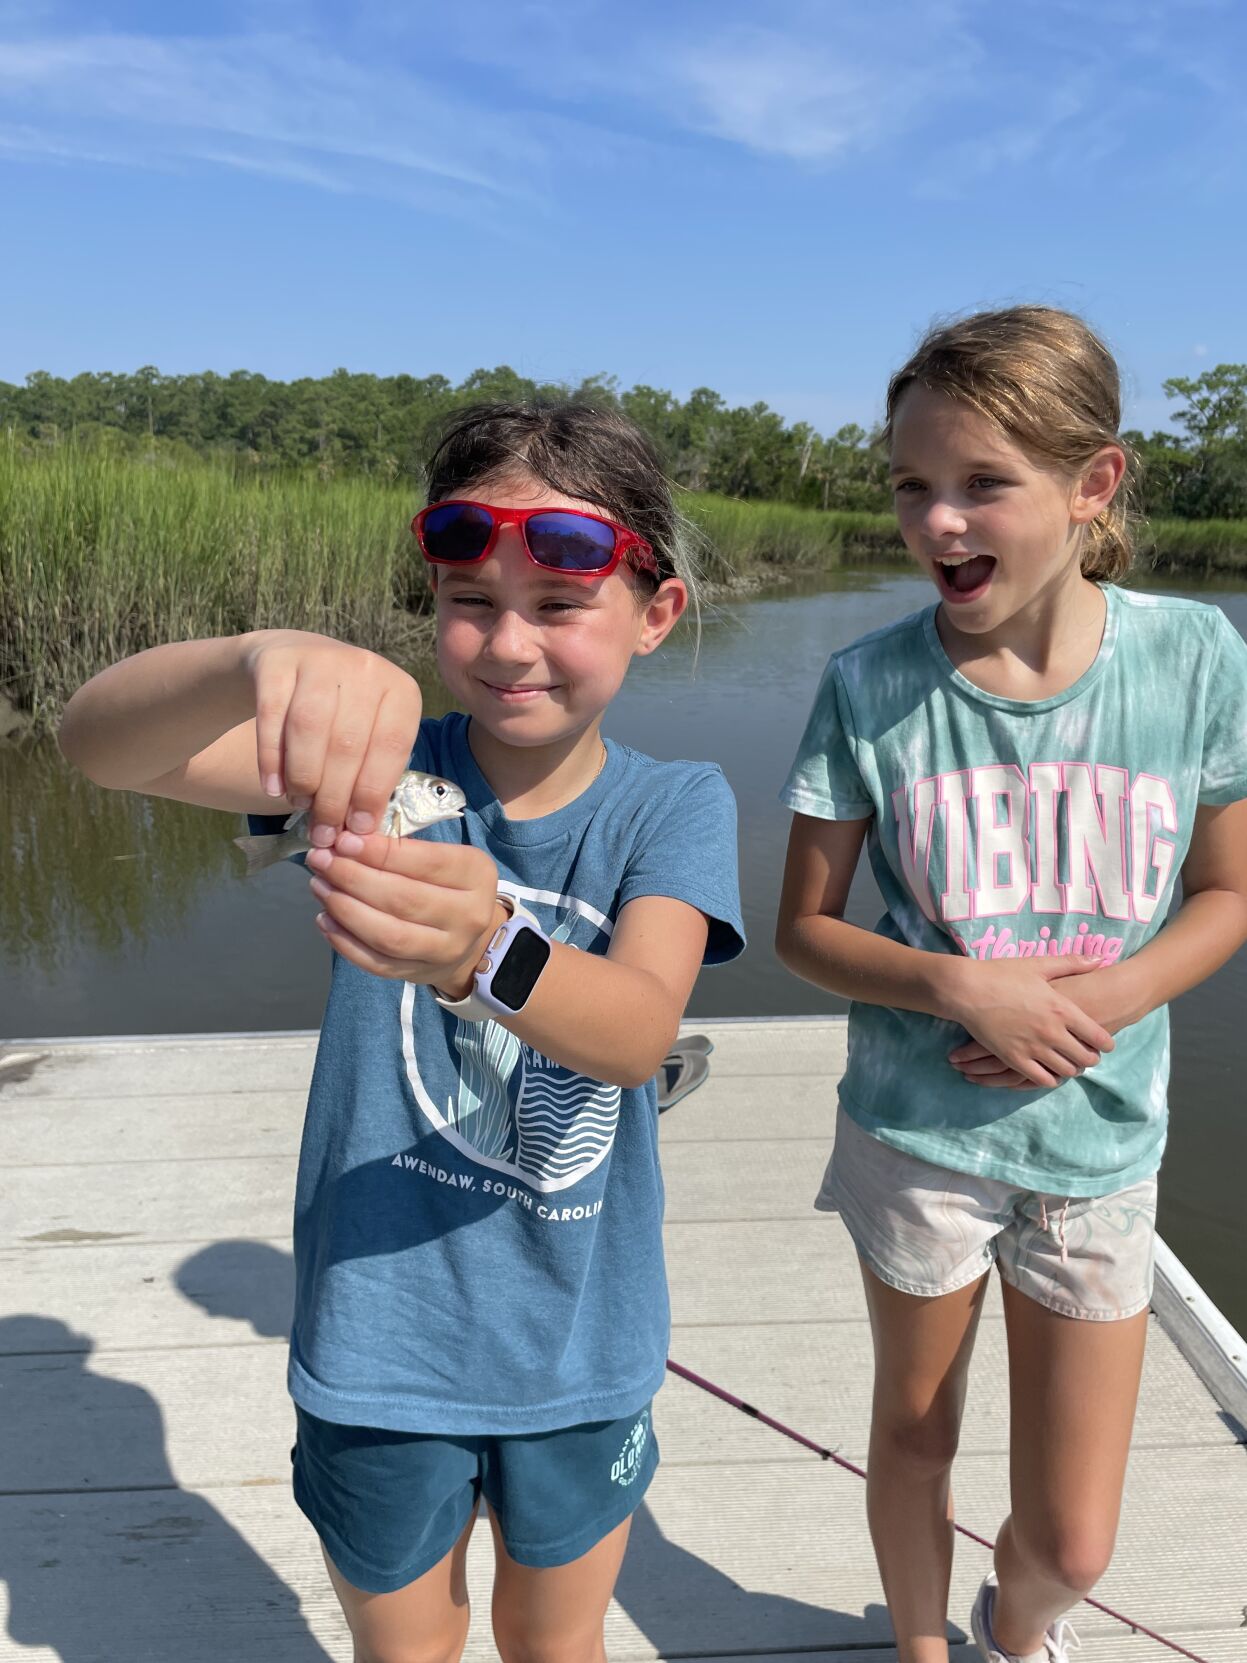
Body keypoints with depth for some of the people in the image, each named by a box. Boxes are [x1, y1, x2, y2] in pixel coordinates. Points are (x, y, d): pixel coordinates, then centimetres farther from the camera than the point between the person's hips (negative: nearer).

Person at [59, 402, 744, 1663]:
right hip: (380, 1339, 0)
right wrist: (259, 660, -47)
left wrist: (487, 956, -50)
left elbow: (637, 1033, -29)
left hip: (579, 1347, 1)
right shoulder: (389, 765, -12)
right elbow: (98, 744, -26)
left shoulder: (675, 805, -12)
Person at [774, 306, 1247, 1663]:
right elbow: (804, 929, -6)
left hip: (1098, 1143, 1)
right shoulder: (869, 685, -13)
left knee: (1071, 1540, 11)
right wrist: (960, 988, -22)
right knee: (914, 1431, 21)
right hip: (917, 1131, -1)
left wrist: (1116, 998, -17)